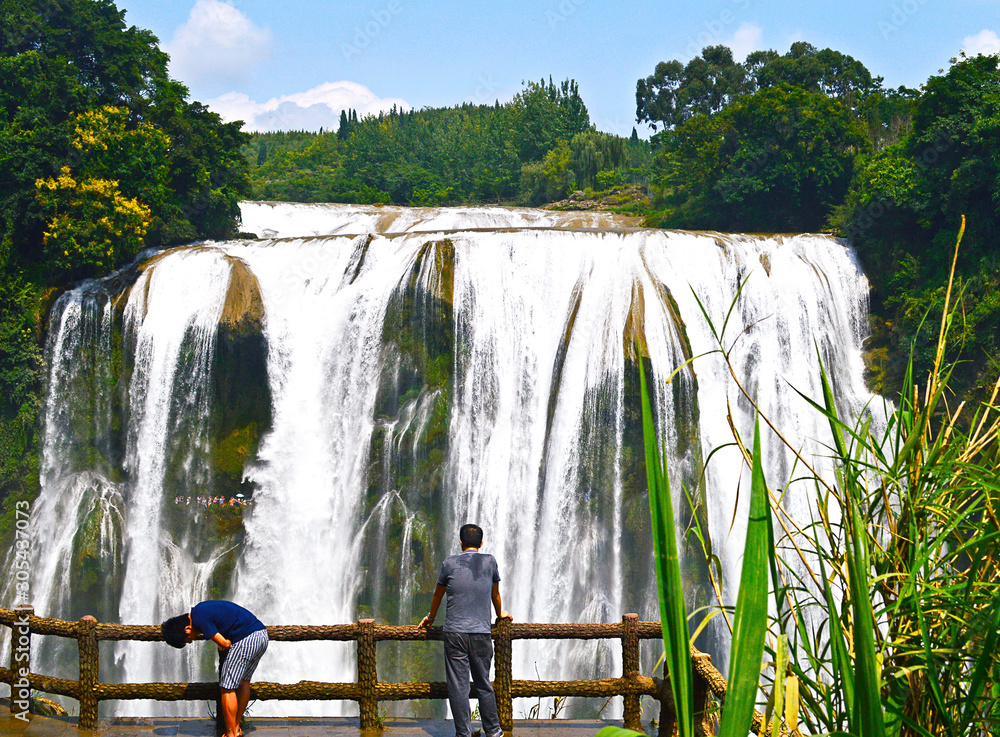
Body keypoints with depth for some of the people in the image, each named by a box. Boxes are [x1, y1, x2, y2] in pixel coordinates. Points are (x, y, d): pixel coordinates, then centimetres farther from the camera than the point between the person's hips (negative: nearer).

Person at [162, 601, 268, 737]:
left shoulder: (199, 620, -13)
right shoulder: (198, 610, 16)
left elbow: (224, 643, -11)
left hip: (246, 639, -10)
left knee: (227, 688, -1)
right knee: (243, 681, 20)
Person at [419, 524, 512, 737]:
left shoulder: (450, 563, 4)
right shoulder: (490, 561, 7)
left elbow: (438, 594, 17)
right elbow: (495, 594, 21)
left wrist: (431, 617, 36)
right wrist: (499, 613, 41)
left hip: (455, 633, -1)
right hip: (481, 633, 1)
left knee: (458, 686, 0)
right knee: (484, 684, 12)